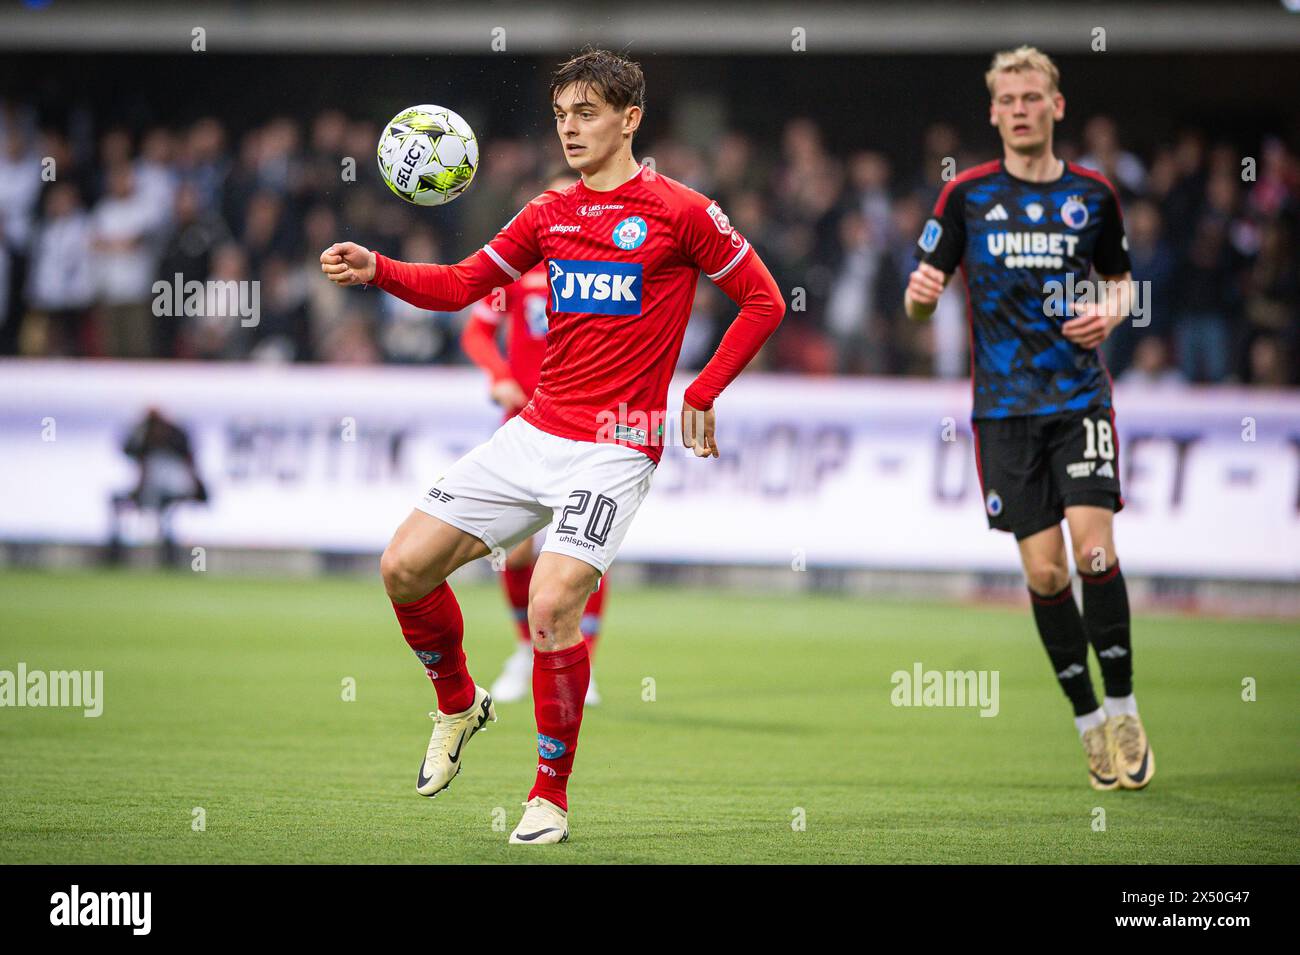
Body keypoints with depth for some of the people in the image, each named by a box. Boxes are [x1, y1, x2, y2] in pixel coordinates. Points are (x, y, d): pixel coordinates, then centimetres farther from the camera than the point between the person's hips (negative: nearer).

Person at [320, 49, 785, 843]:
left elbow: (763, 301, 2)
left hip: (615, 448, -6)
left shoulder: (679, 211, -4)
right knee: (406, 566, -1)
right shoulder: (550, 213, 11)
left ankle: (551, 797, -5)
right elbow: (463, 285, 14)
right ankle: (459, 704, 26)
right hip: (535, 433, 6)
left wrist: (703, 395, -2)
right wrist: (377, 271, -2)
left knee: (551, 606, -22)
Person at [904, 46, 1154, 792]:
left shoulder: (1093, 194, 5)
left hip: (1081, 397, 0)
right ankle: (1091, 723, 11)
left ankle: (1125, 711, 0)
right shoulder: (968, 196, 1)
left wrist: (1112, 312, -4)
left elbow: (1119, 278, 19)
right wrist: (920, 295, -21)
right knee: (1044, 570, -3)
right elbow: (921, 299, 3)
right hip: (1005, 407, 0)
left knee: (1094, 549, -15)